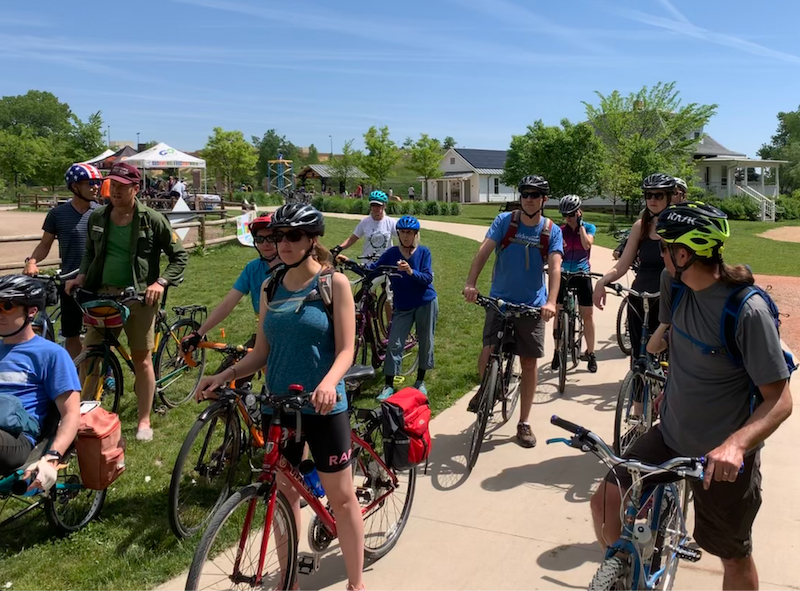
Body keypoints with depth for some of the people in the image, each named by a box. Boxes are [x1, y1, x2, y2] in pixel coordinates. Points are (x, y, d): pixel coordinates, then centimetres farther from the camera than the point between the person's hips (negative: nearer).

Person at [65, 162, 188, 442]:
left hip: (138, 297, -3)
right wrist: (82, 275, 4)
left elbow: (179, 256, -2)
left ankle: (144, 421, 18)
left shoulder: (152, 220, -7)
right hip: (102, 294, 4)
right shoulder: (97, 217, 5)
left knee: (141, 359, 5)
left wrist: (160, 283, -14)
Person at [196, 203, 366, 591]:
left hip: (323, 406, -4)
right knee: (284, 492, 15)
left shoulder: (334, 283, -7)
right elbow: (262, 352, 7)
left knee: (341, 496, 6)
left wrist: (329, 382, -30)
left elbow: (345, 350, -11)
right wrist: (225, 375, -9)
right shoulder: (270, 287, 5)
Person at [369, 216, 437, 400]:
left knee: (426, 342, 8)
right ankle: (389, 386, 1)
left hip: (426, 303, 0)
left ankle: (420, 381, 24)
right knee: (395, 345, -5)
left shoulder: (423, 252, -6)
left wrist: (411, 271, -35)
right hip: (402, 307, 0)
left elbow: (428, 278, -16)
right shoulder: (391, 253, -3)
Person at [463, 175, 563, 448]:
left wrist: (551, 302, -29)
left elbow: (555, 267, -13)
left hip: (532, 305, 1)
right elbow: (484, 251, -14)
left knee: (529, 362, 5)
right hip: (500, 300, -1)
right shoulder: (504, 221, -2)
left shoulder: (552, 231, -1)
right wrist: (471, 283, -30)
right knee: (488, 353, -15)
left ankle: (524, 424, 19)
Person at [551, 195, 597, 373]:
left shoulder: (589, 228, 0)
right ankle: (558, 352, 10)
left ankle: (591, 354, 10)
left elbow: (586, 244, -18)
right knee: (558, 313, -1)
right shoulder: (560, 230, 1)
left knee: (588, 315, 1)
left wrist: (581, 224, -14)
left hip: (582, 274, -1)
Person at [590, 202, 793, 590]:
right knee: (605, 502, -4)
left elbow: (780, 400, -22)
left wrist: (735, 444, -39)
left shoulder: (748, 311, -24)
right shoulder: (675, 284, -5)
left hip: (723, 460, -5)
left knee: (734, 557, 15)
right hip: (671, 436, 6)